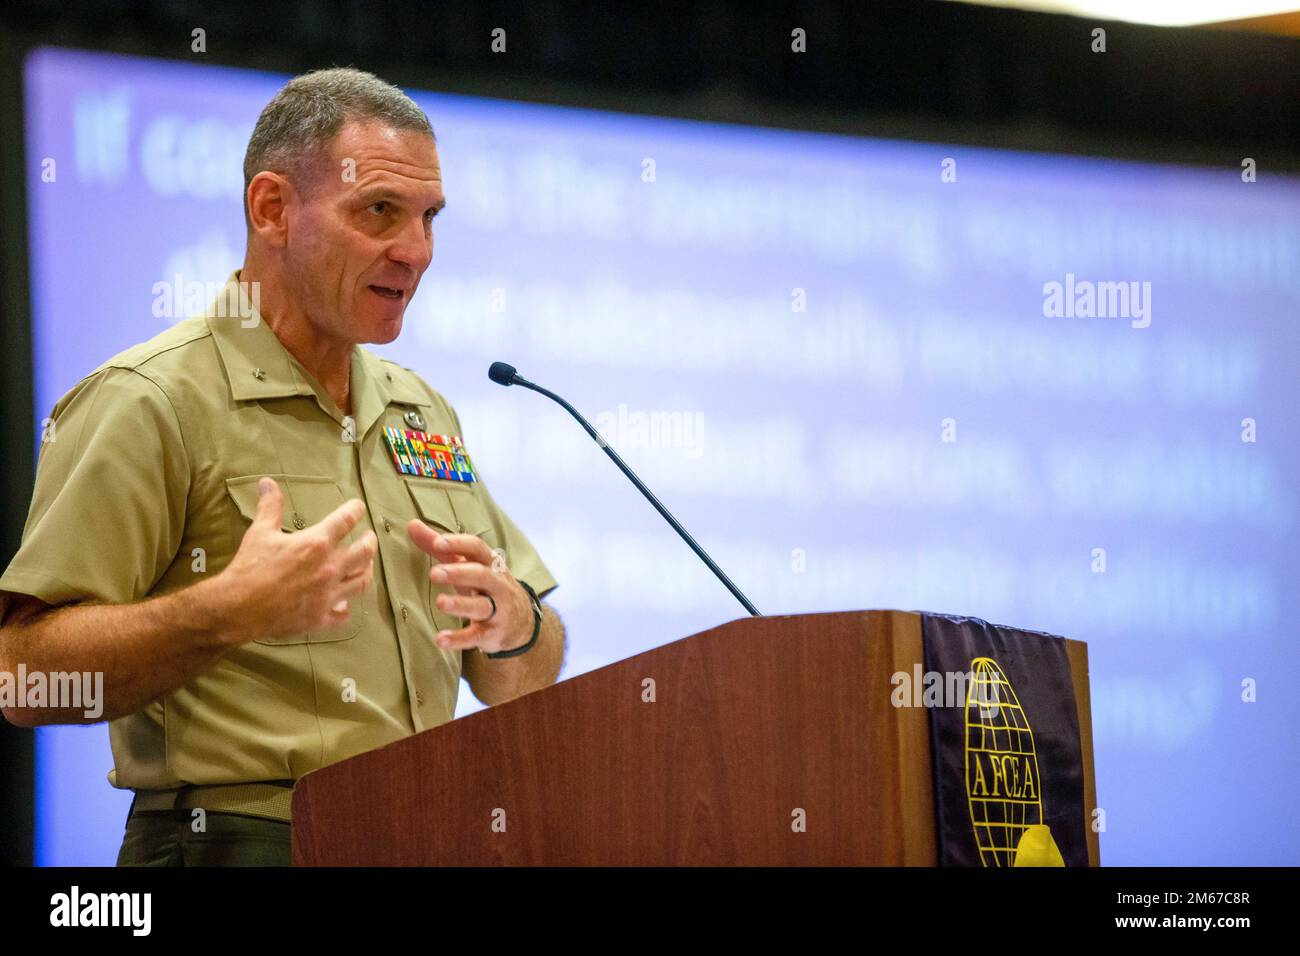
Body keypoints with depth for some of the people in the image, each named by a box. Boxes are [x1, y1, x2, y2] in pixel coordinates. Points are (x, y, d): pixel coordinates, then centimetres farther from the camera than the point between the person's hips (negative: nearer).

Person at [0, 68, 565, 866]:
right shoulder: (148, 404, -4)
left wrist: (512, 626, -2)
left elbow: (523, 684, 22)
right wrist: (232, 612, -22)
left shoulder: (425, 414, 20)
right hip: (238, 840, -7)